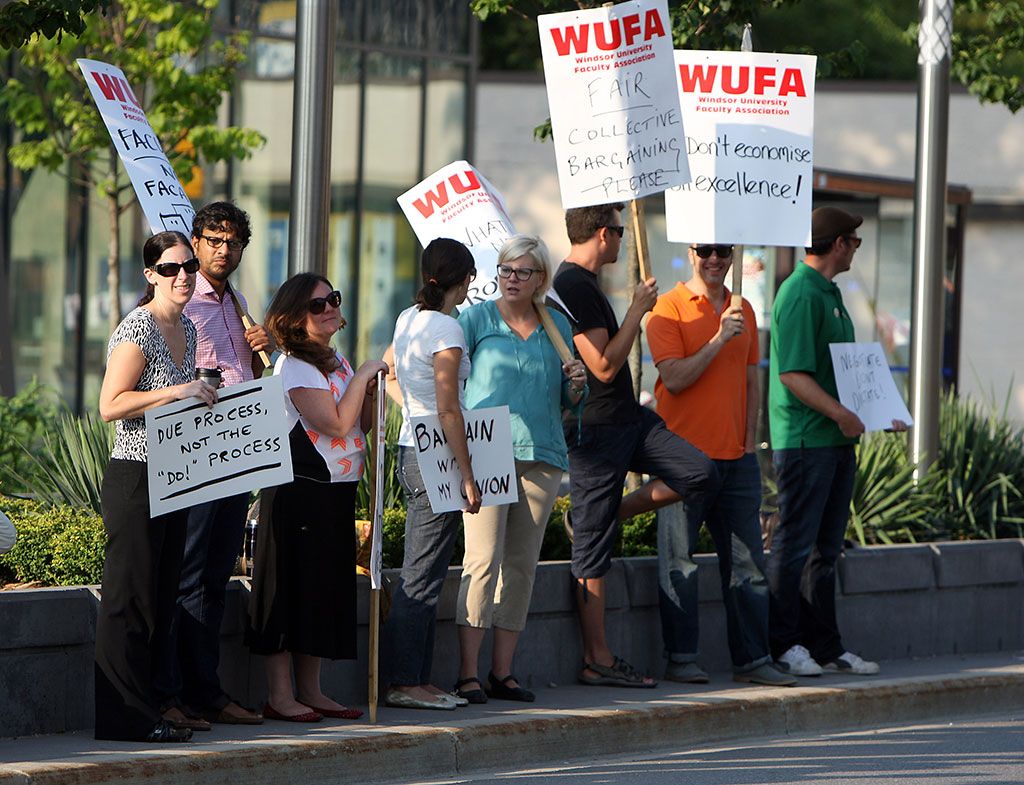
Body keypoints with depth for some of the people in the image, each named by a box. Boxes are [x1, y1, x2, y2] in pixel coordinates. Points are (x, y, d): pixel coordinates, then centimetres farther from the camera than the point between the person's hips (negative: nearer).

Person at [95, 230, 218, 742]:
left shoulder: (187, 330, 15)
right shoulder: (139, 327, -12)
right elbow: (111, 406, -18)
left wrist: (206, 399, 10)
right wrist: (176, 392, -22)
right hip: (135, 476, -9)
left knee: (162, 598, 10)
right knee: (131, 596, -6)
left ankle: (146, 710, 14)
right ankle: (128, 717, -4)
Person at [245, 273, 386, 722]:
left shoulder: (337, 362, 15)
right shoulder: (294, 366, -12)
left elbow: (363, 425, 18)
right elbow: (336, 424, -20)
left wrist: (370, 391, 0)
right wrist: (362, 376, -12)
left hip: (338, 491, 9)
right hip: (300, 491, -9)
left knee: (328, 588, 9)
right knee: (292, 587, -8)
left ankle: (310, 690, 15)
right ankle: (279, 696, -6)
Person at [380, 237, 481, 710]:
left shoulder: (408, 319, 11)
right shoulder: (446, 329, -15)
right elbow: (448, 410, -18)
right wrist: (467, 476, -16)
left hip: (409, 453, 9)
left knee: (421, 576, 12)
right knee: (423, 577, -5)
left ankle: (418, 679, 14)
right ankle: (405, 683, -4)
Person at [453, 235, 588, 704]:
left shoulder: (557, 327, 15)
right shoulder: (477, 319, 5)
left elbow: (566, 402, 21)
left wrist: (576, 385, 0)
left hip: (541, 455, 4)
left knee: (522, 564, 5)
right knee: (483, 559, -12)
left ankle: (502, 671, 10)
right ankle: (468, 674, -12)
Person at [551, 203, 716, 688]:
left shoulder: (585, 283, 15)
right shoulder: (573, 286, -18)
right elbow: (603, 366, -20)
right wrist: (637, 310, -13)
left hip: (628, 419, 10)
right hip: (596, 430, -10)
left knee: (700, 474, -2)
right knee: (593, 547, -3)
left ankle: (613, 512, 12)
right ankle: (597, 661, 1)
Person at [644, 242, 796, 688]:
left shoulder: (743, 312, 14)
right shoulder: (669, 310, -4)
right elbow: (675, 378, -14)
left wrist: (749, 442, 10)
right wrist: (719, 339, -19)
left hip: (736, 457, 5)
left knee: (746, 561, 5)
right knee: (678, 562, -2)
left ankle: (752, 659, 8)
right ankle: (680, 659, 4)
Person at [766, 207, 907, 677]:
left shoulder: (829, 294, 18)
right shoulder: (800, 295, -14)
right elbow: (793, 374, -20)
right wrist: (841, 414, -24)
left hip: (838, 440, 10)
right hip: (803, 439, -10)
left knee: (826, 547, 11)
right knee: (795, 544, -5)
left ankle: (825, 647, 15)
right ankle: (784, 646, 0)